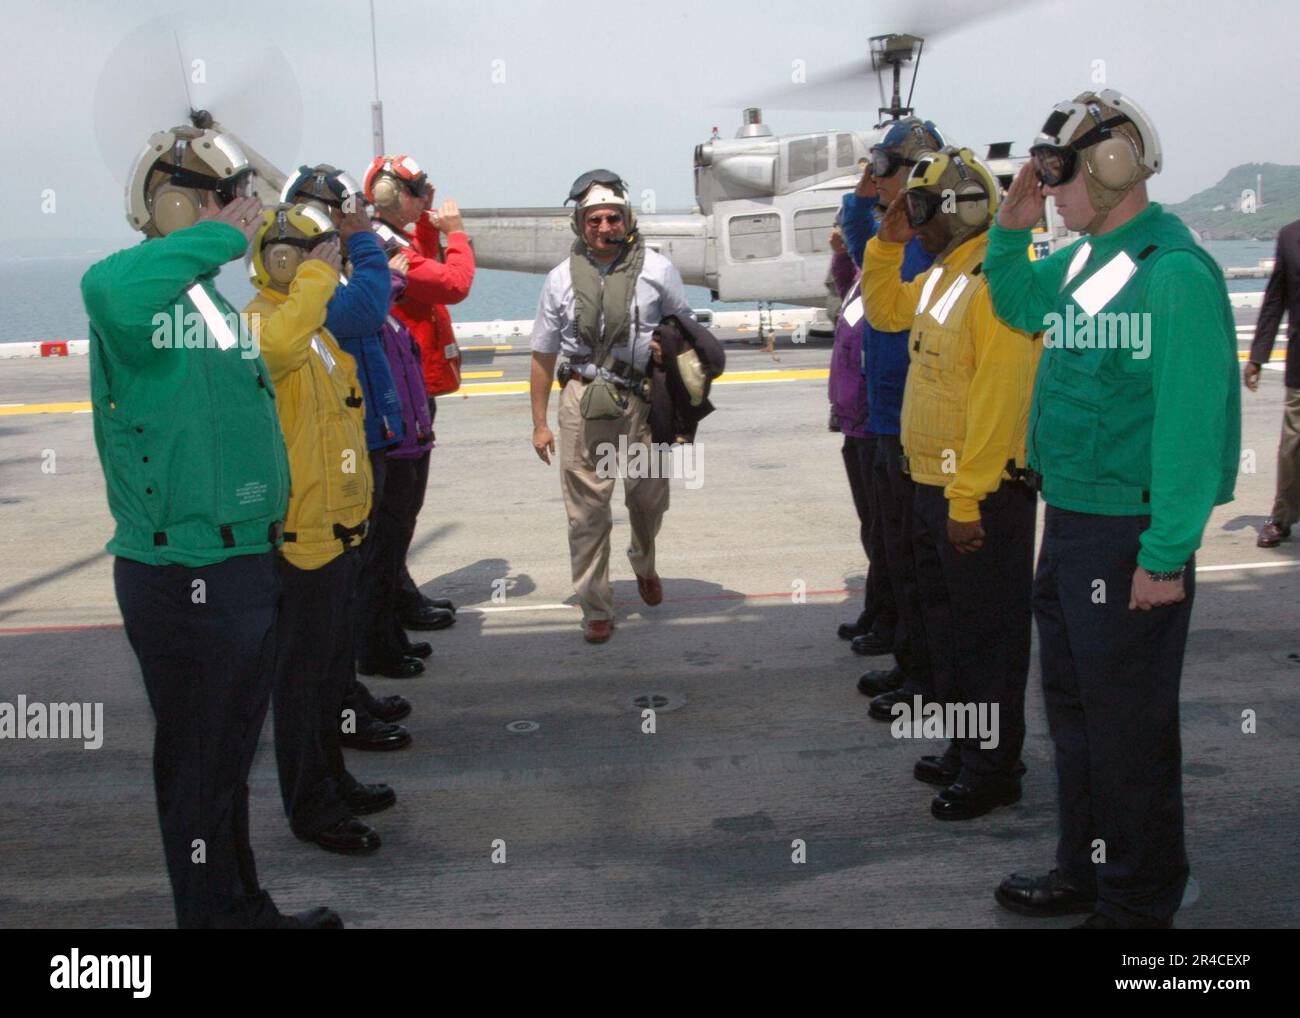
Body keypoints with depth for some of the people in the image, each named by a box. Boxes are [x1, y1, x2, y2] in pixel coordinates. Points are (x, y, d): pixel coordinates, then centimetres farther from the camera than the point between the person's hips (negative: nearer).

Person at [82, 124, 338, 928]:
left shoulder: (214, 297, 14)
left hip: (246, 561, 10)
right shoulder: (148, 295, -16)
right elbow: (110, 293, -42)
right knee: (200, 762, 5)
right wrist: (220, 236, -30)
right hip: (184, 578, -10)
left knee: (235, 753, 20)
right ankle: (214, 914, 19)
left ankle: (246, 907, 35)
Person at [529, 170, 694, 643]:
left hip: (643, 400, 0)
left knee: (649, 497, 12)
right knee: (586, 507, -2)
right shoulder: (561, 279, 5)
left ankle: (644, 564, 45)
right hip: (583, 401, 0)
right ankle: (596, 609, 7)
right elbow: (543, 355, 9)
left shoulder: (657, 269, 2)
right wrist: (539, 422, 7)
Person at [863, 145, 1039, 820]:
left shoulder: (999, 283, -20)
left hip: (981, 493, -10)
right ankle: (965, 748, 34)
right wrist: (887, 243, 14)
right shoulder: (940, 278, 11)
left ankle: (994, 768, 15)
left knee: (987, 633, 2)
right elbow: (885, 311, 30)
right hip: (932, 485, 10)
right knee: (947, 623, 19)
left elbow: (997, 401, -24)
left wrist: (969, 499, -24)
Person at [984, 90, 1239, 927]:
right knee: (1074, 704, 19)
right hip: (1069, 521, 9)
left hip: (1129, 534, -9)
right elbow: (1016, 305, 28)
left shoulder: (1176, 273, -18)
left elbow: (1189, 425, -22)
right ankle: (1087, 869, 36)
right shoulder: (1081, 260, 8)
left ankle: (1140, 902, 19)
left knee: (1129, 722, 3)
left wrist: (1166, 555, -23)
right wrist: (1013, 227, 10)